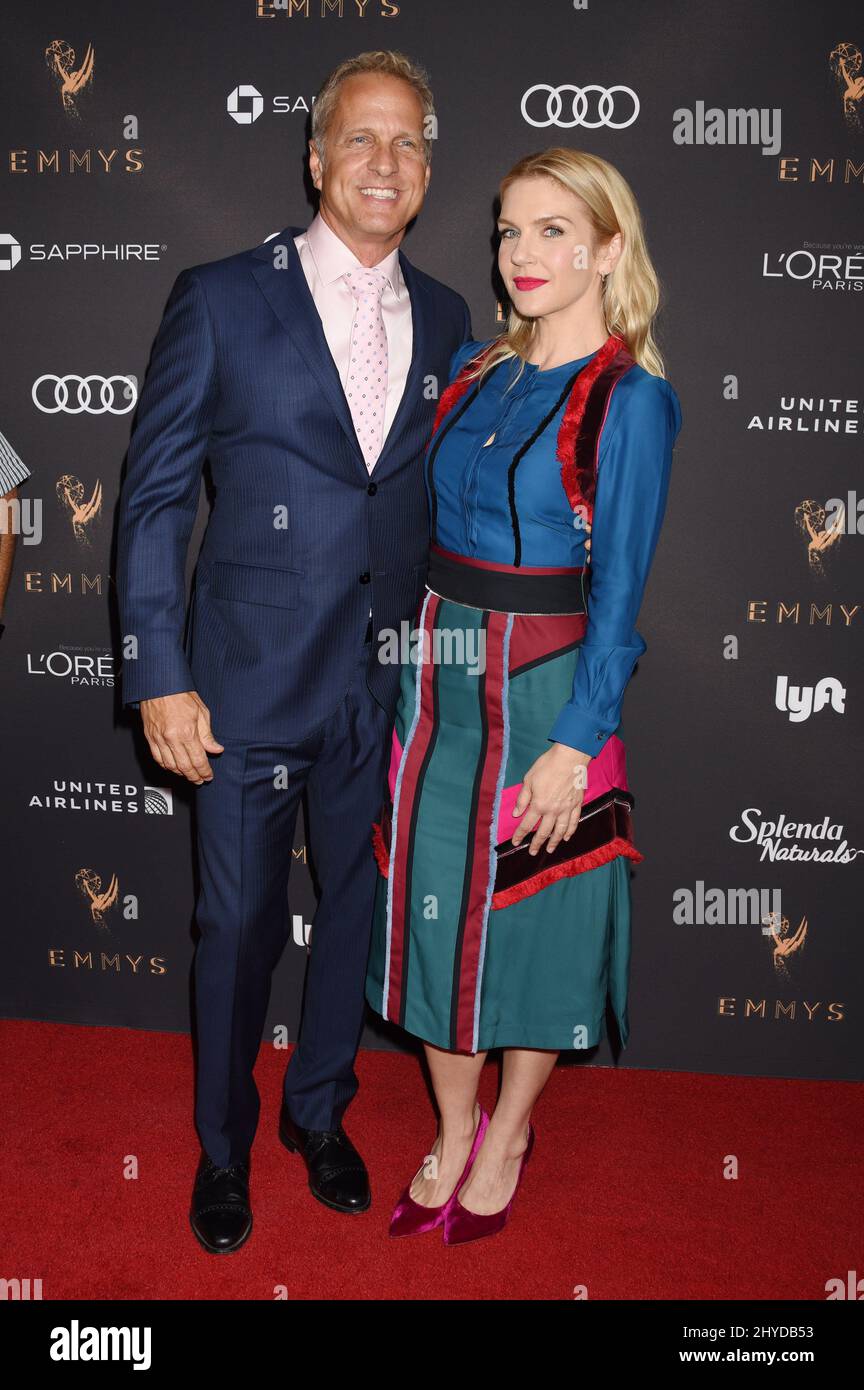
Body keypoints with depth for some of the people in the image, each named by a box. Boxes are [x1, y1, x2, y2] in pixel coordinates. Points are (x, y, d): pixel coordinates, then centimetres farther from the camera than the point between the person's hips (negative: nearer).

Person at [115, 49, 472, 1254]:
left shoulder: (445, 319, 7)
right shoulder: (221, 298, -4)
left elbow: (443, 499, 11)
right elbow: (155, 496, -5)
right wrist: (162, 677, -10)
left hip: (388, 686, 4)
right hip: (252, 678, -3)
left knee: (359, 906, 16)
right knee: (239, 923, 9)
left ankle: (320, 1111, 41)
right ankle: (223, 1145, 34)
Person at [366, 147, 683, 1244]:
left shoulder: (630, 400, -10)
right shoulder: (472, 370, 8)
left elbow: (620, 588, -12)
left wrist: (575, 742, -15)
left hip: (547, 686, -6)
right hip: (438, 676, 6)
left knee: (530, 911, 9)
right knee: (432, 896, 12)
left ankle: (508, 1135, 33)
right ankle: (452, 1133, 33)